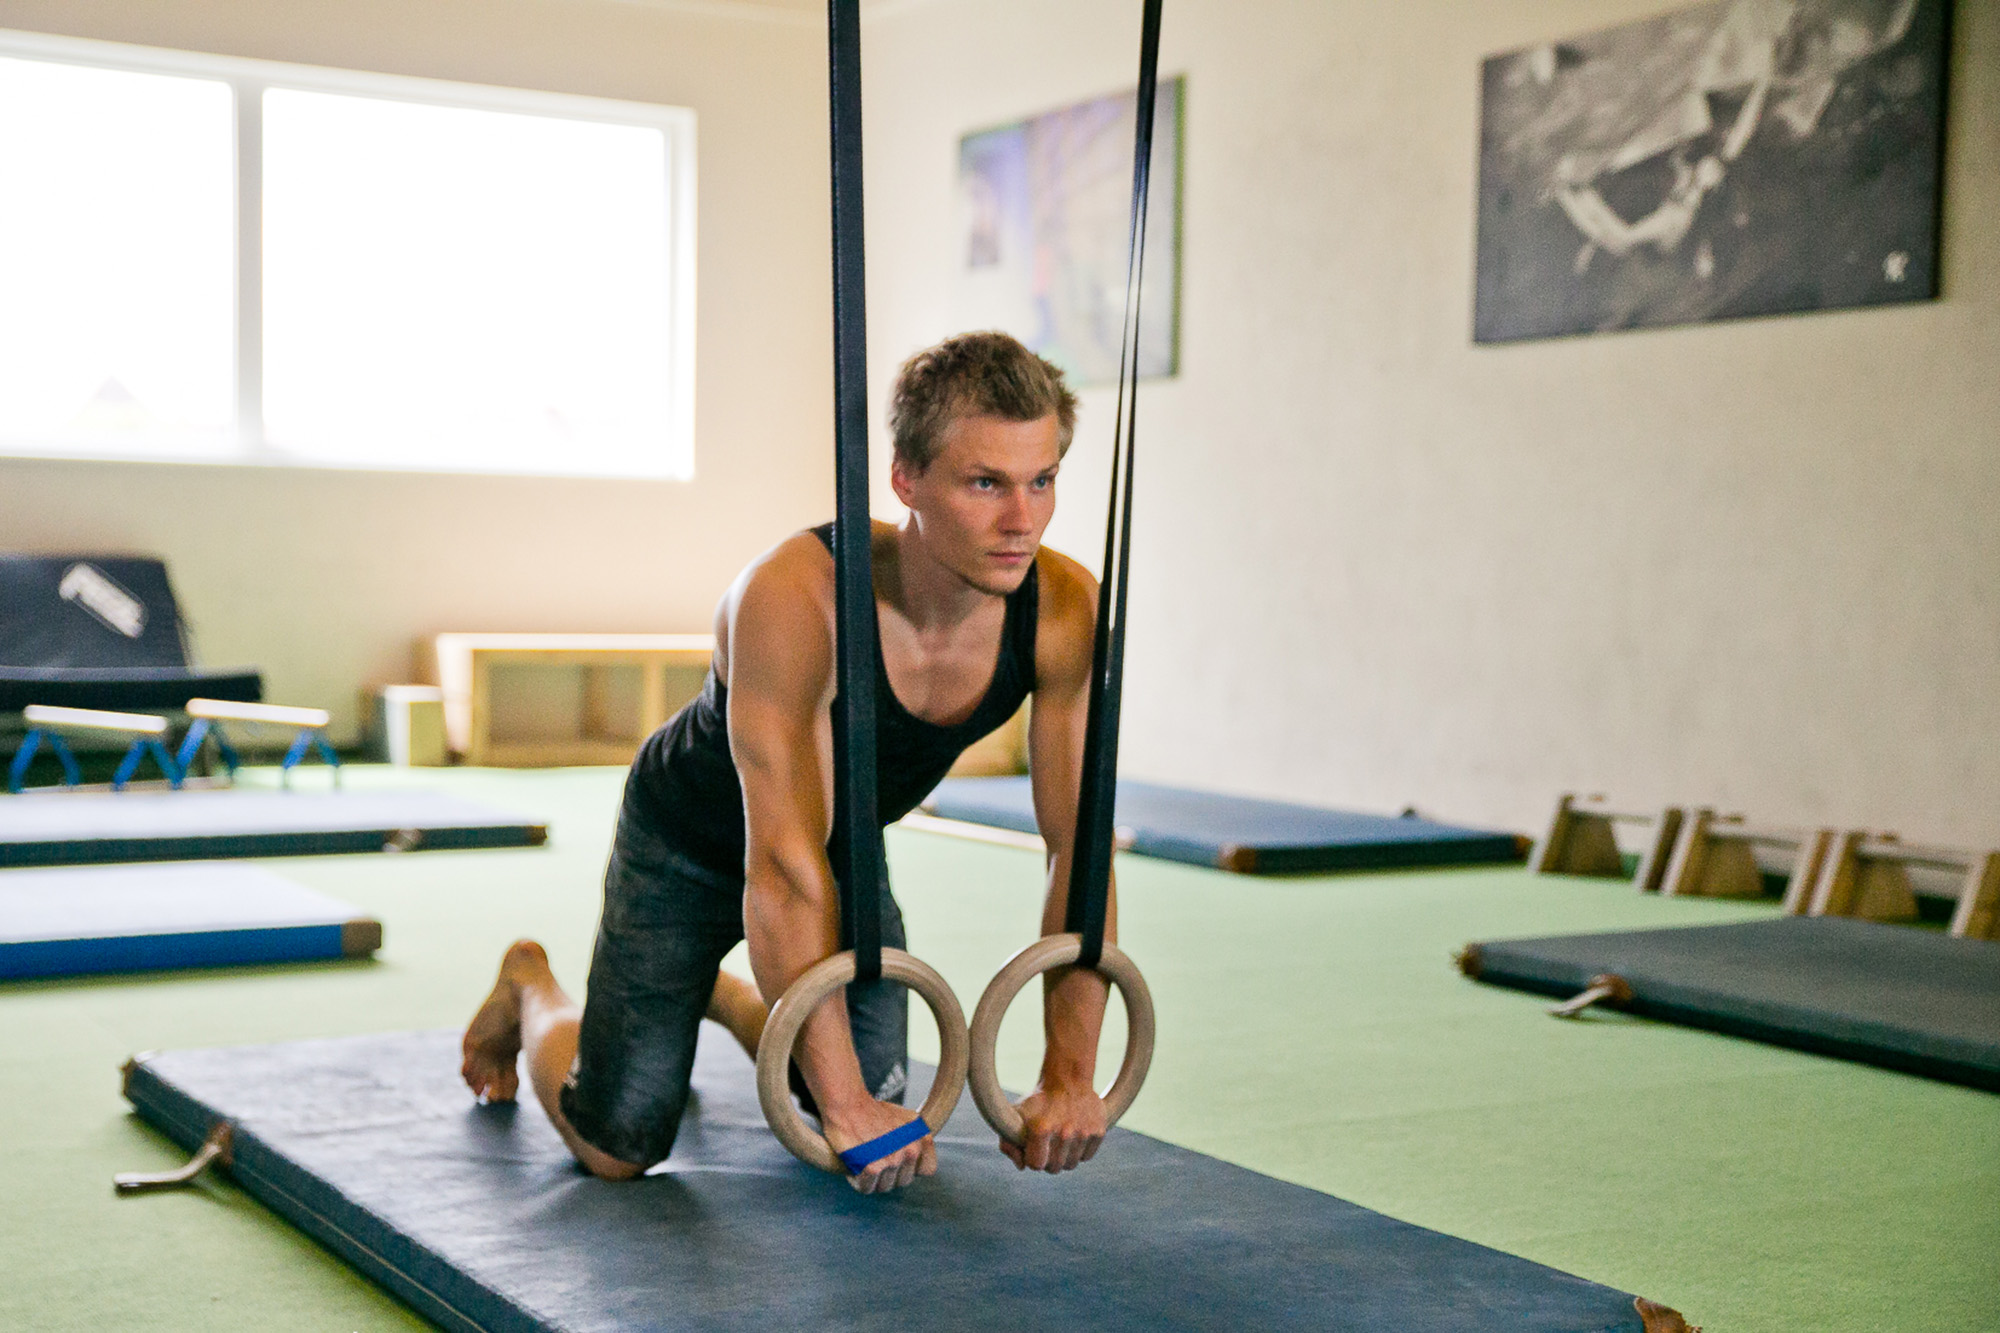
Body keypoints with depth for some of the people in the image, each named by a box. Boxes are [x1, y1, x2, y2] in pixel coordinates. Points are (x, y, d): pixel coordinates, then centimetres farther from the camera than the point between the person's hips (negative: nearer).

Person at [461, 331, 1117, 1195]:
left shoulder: (1066, 612, -27)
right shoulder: (796, 597, -41)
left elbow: (1082, 847, -20)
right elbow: (784, 870, -41)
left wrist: (1069, 1075, -23)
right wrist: (844, 1101, -41)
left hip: (845, 838, 5)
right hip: (688, 845, -5)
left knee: (878, 1118, 11)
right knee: (619, 1148, -2)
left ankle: (718, 994, 39)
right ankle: (530, 991, 30)